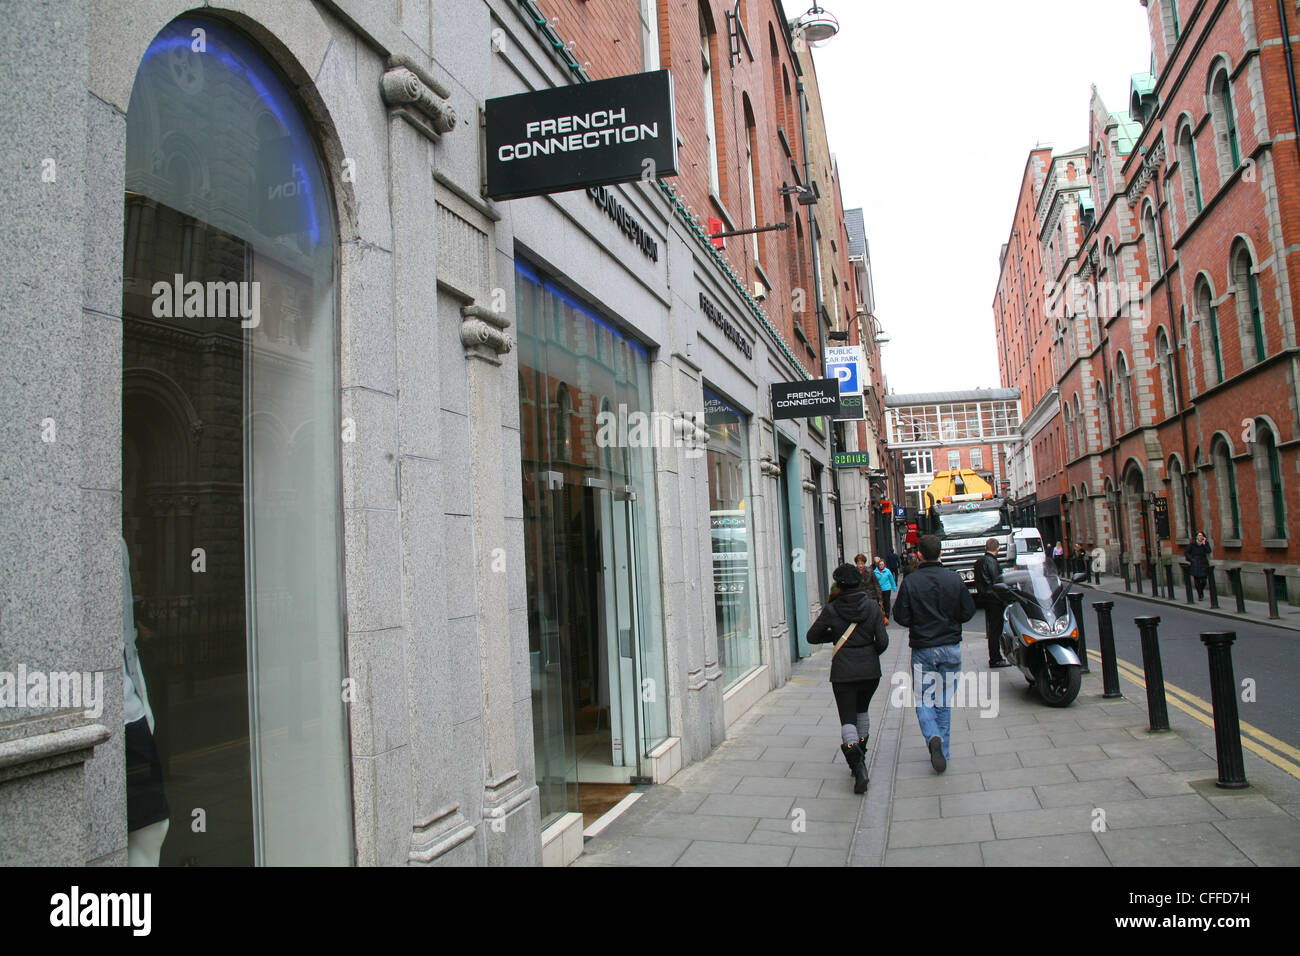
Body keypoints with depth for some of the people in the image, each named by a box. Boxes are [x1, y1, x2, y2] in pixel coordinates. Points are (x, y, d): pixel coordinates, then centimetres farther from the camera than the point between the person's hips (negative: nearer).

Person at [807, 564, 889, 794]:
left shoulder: (831, 609, -8)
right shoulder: (872, 607, -3)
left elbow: (812, 636, 1)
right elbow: (883, 641, -6)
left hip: (843, 671, -3)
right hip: (870, 670, 3)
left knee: (847, 719, 1)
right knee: (862, 711, 25)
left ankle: (857, 764, -19)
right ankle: (860, 757, 32)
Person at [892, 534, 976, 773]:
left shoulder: (910, 582, -10)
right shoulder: (954, 579, -4)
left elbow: (901, 617, -9)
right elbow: (968, 611, 1)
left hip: (922, 649, -2)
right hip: (951, 648, 2)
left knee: (924, 701, 6)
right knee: (944, 702, 14)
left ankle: (933, 738, -19)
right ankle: (943, 751, 17)